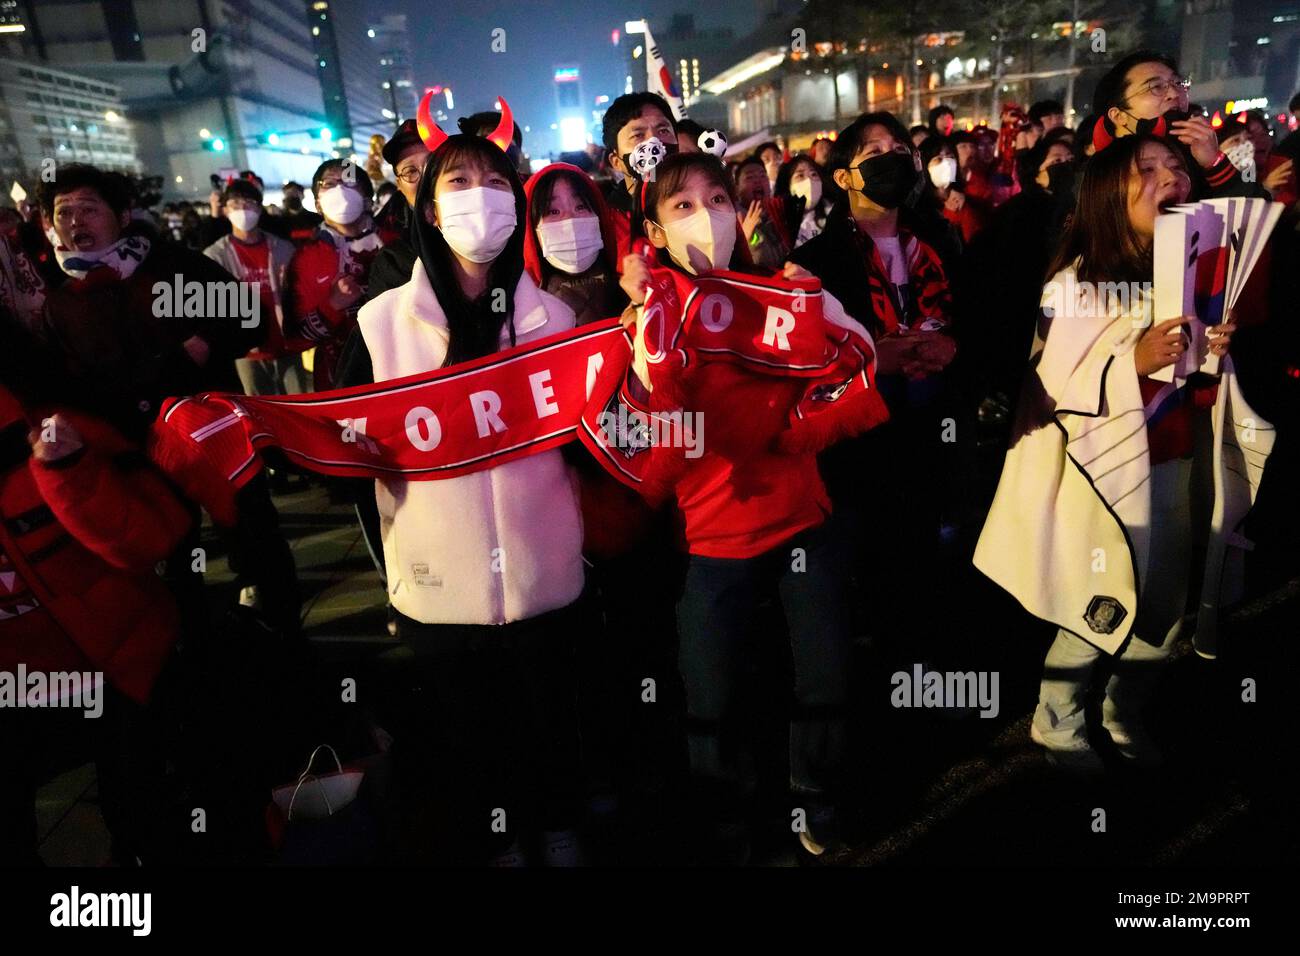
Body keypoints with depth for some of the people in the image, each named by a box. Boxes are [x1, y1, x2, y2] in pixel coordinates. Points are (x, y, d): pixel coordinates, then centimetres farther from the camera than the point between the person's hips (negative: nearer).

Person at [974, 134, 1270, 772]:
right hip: (1106, 470, -6)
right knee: (1104, 610, 0)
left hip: (1177, 469, 6)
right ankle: (1055, 725, 22)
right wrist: (1133, 361, -28)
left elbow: (1201, 390, 15)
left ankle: (1125, 718, 33)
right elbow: (1053, 391, -17)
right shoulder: (1076, 283, -12)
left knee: (1162, 608, 10)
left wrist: (1220, 354, -6)